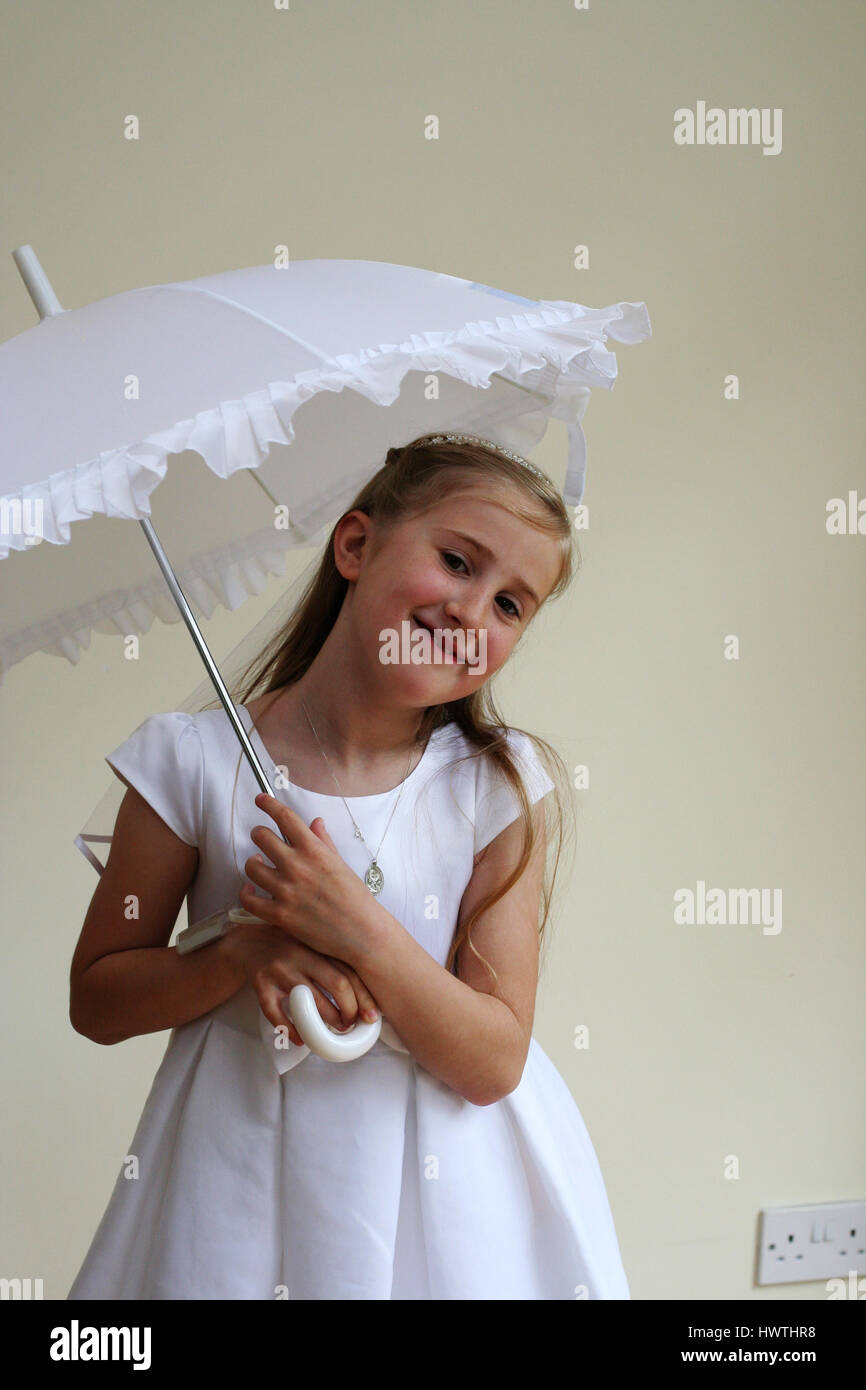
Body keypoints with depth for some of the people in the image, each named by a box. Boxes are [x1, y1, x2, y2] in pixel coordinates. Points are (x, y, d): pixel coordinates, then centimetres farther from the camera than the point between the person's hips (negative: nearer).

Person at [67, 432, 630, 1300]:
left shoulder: (501, 788, -10)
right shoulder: (193, 761, -10)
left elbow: (494, 1064, -12)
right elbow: (95, 1001, -3)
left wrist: (360, 932, -25)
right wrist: (246, 950, -19)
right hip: (244, 1176, 0)